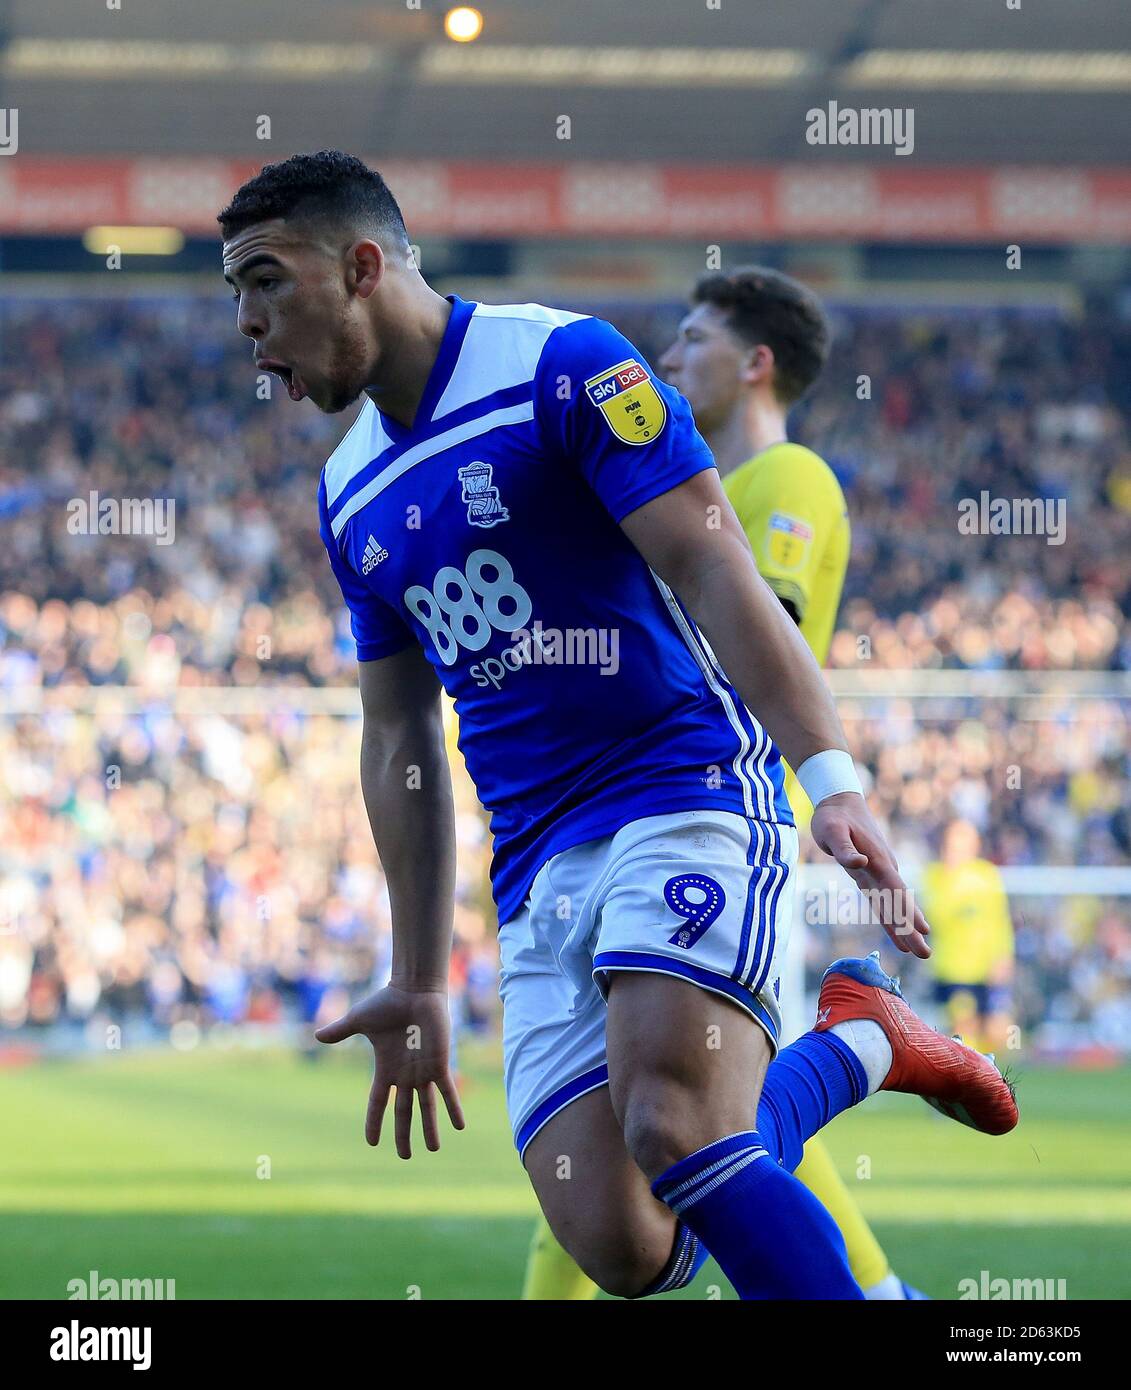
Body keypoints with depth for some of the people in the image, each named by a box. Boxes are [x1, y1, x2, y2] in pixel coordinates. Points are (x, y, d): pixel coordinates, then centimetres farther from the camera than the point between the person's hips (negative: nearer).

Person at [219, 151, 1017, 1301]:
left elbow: (715, 574, -13)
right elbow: (400, 742, 22)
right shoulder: (352, 496, 16)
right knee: (622, 1248, -10)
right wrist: (418, 987, 21)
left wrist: (832, 780, -24)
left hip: (687, 788, -6)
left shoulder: (562, 367, -5)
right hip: (539, 873, 7)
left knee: (674, 1134, -29)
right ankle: (856, 1045, 12)